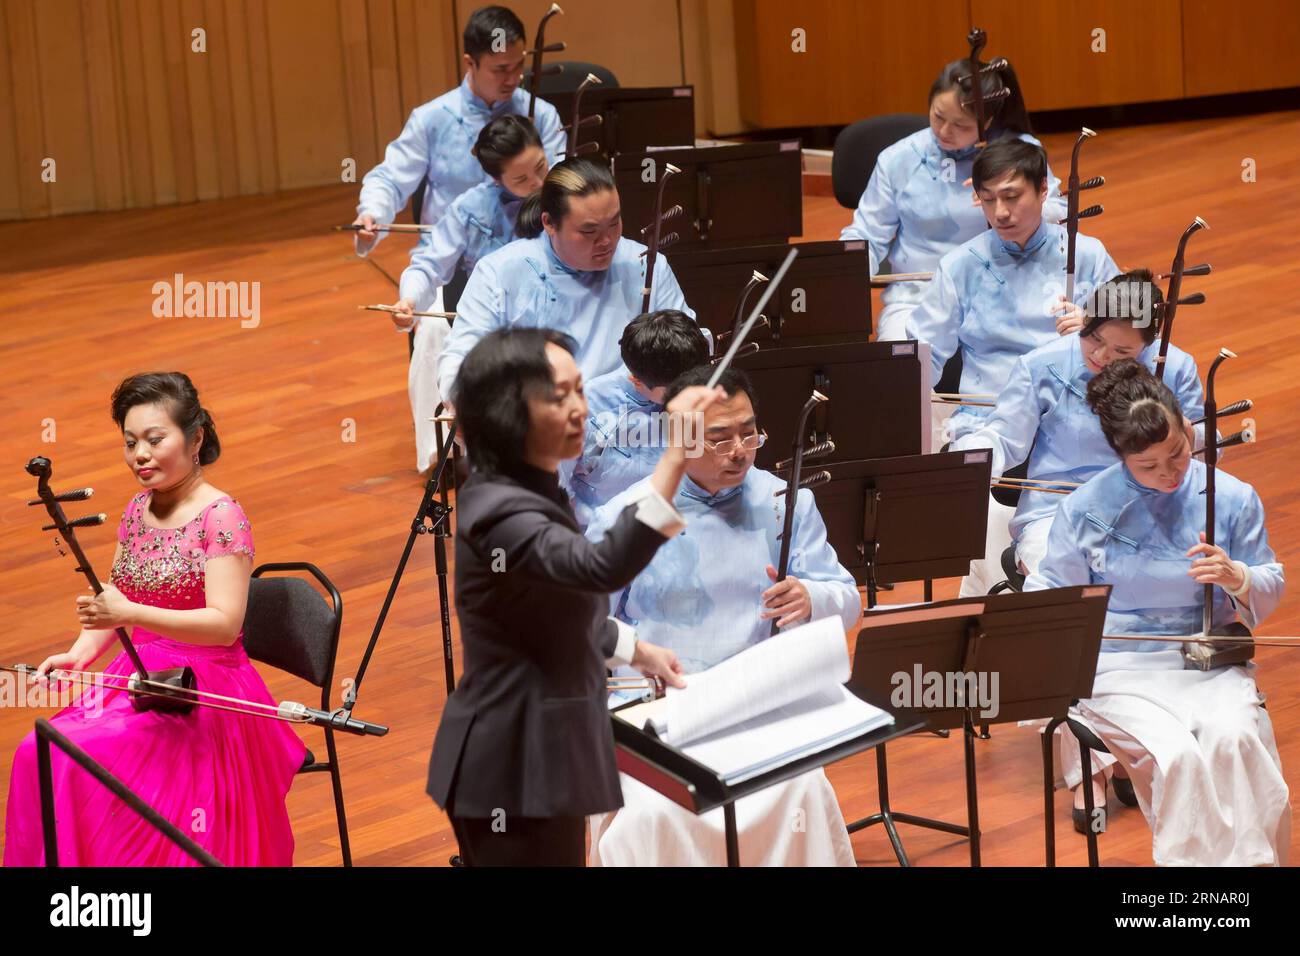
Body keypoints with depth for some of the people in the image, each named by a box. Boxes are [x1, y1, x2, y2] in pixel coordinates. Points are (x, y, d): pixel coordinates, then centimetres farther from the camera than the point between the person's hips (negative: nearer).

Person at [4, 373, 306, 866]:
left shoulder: (221, 516, -12)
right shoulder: (137, 511, 10)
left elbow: (225, 623, -21)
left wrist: (129, 613, -32)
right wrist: (79, 654, -4)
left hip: (204, 690, -7)